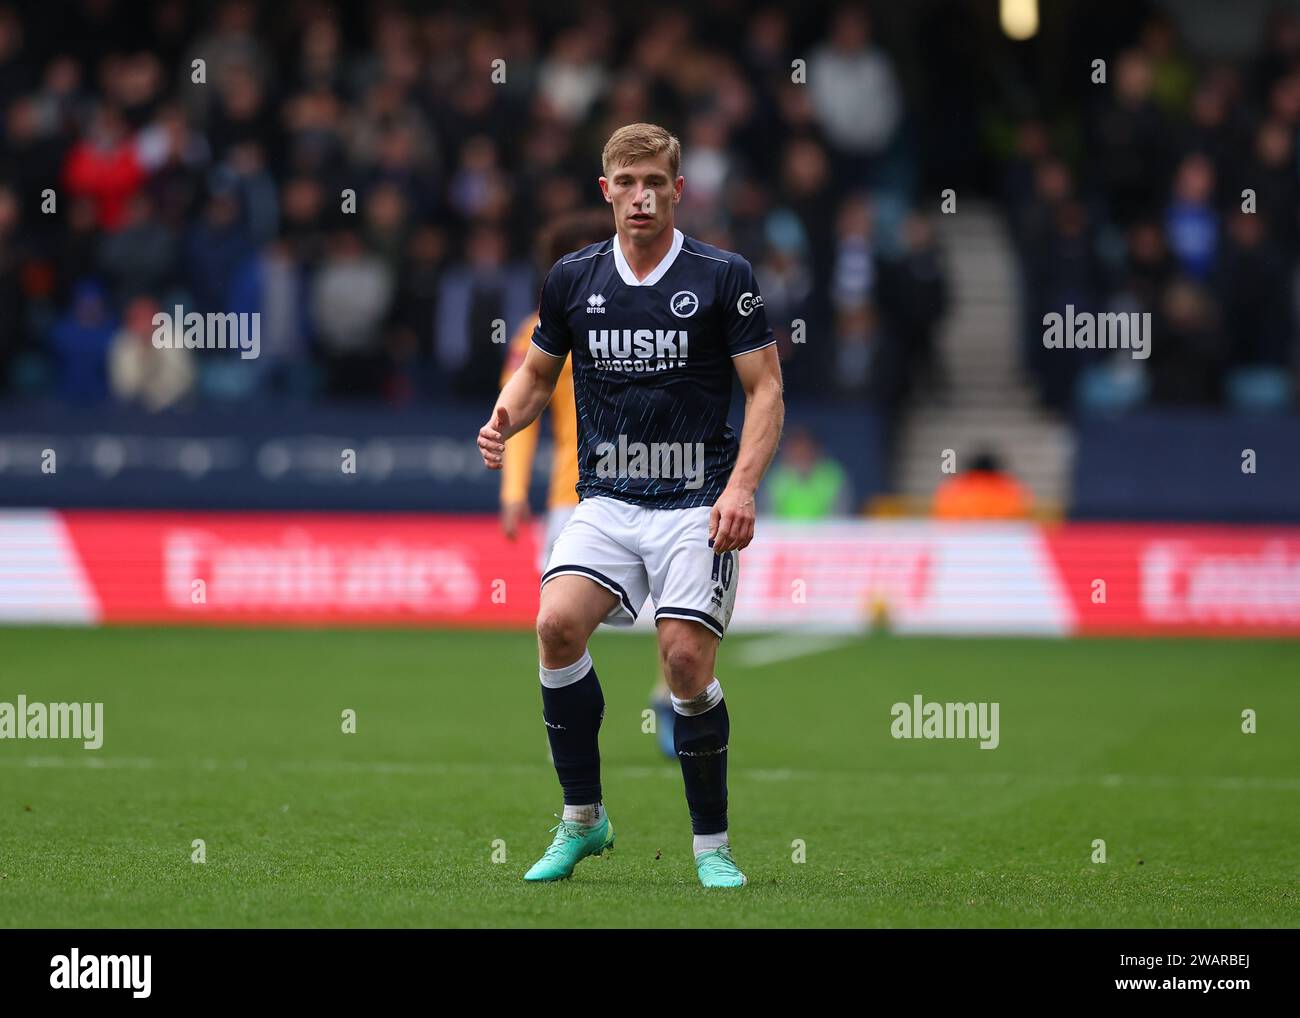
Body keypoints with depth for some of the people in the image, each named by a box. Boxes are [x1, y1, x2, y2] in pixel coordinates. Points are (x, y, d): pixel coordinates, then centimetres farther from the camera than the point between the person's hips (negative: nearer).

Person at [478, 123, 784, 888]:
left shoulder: (722, 277, -3)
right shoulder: (573, 279, 7)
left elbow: (767, 392, -2)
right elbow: (539, 372, 21)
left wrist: (741, 488, -16)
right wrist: (505, 420, -2)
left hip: (697, 501, -3)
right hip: (607, 500, 3)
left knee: (686, 657, -15)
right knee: (558, 623, -20)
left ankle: (713, 844, 3)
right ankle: (583, 818, -4)